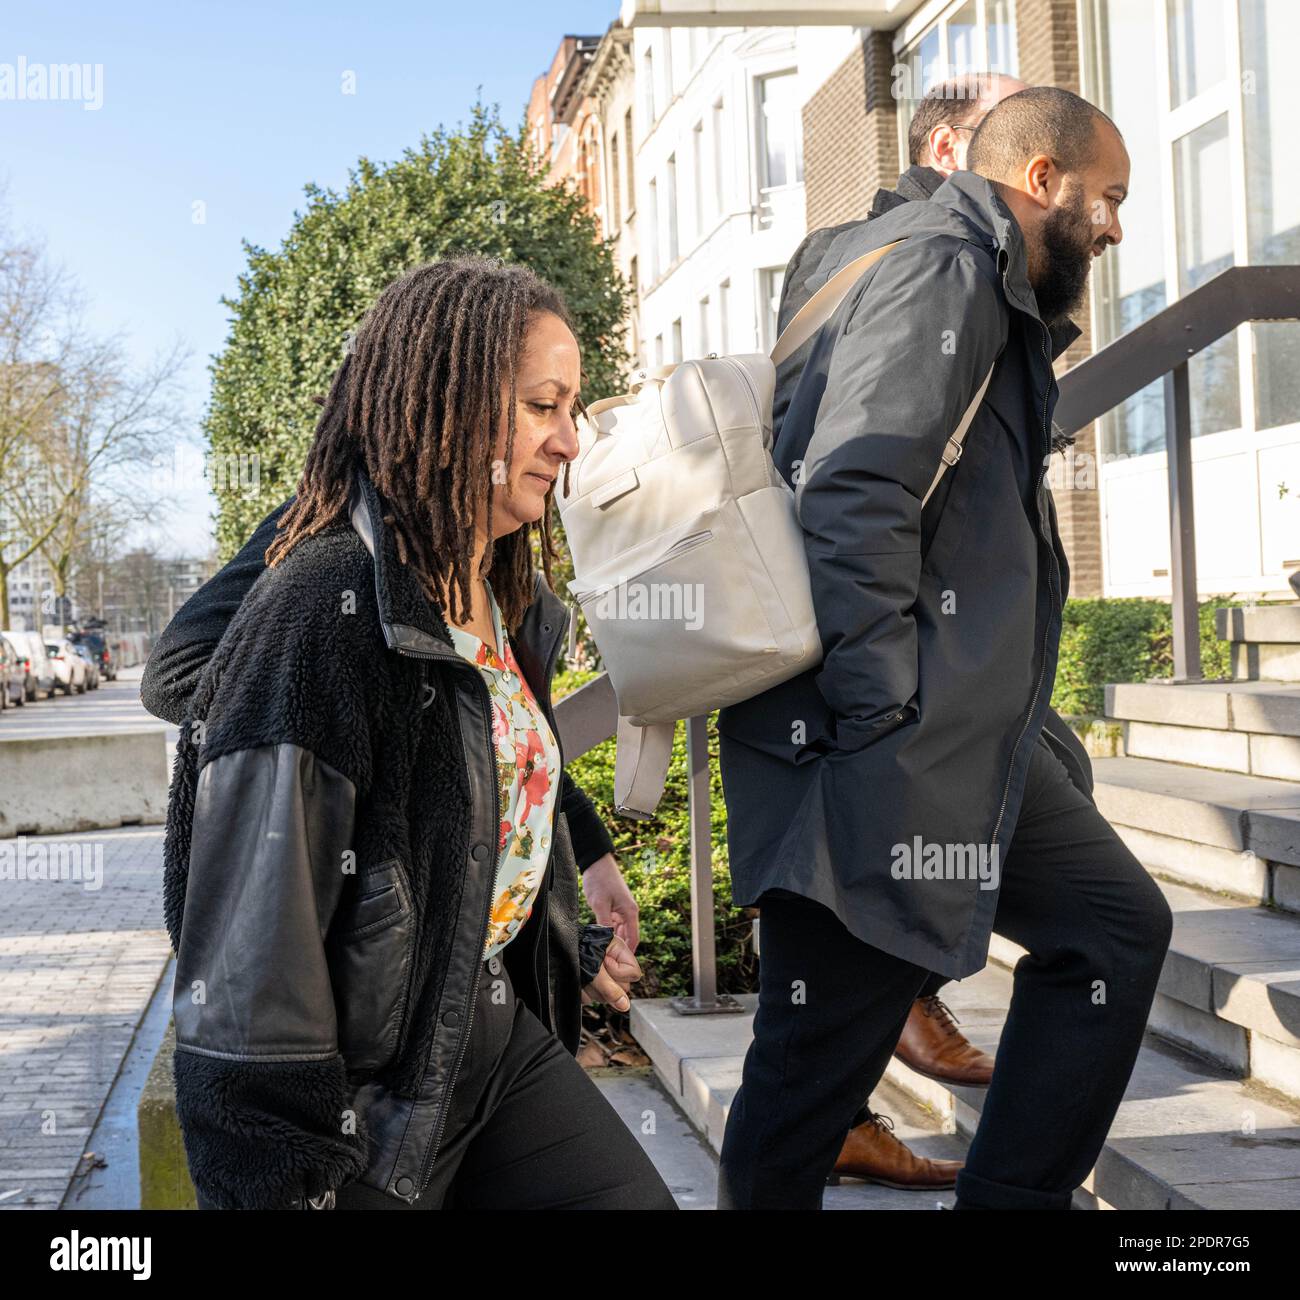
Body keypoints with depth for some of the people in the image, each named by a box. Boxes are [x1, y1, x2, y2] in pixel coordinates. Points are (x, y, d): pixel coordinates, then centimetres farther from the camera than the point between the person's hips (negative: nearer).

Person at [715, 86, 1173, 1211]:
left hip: (969, 732, 11)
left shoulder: (992, 296, 25)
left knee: (1116, 926, 14)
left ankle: (1016, 1198, 20)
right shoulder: (939, 263, -10)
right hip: (887, 746, -11)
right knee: (825, 1044, -4)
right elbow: (853, 494, -22)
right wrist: (882, 714, -23)